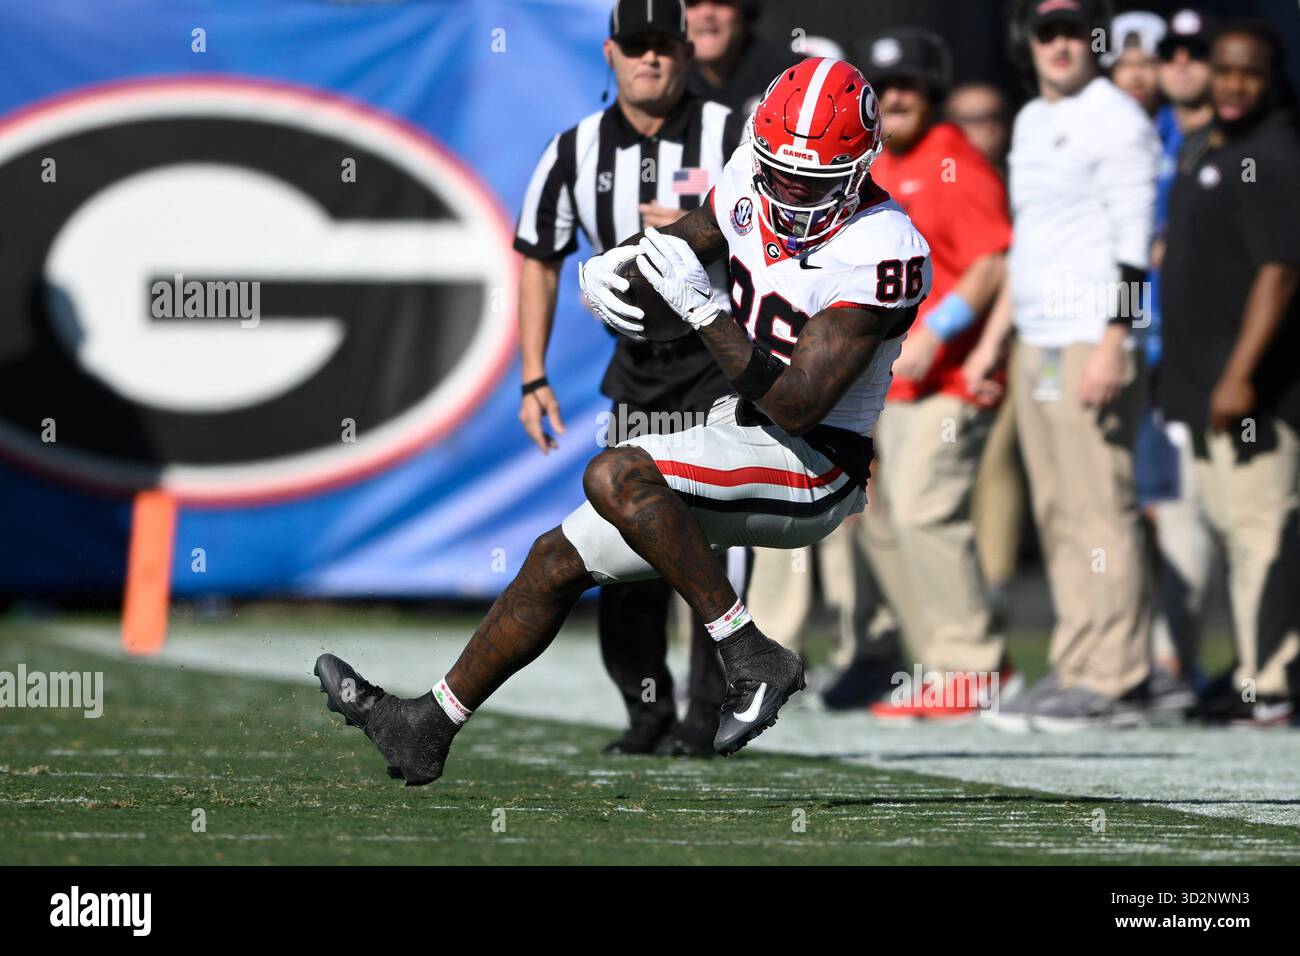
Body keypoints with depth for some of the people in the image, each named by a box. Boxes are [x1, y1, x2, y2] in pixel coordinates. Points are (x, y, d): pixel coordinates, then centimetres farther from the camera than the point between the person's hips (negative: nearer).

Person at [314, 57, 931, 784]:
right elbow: (682, 241, 17)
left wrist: (700, 309, -31)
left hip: (812, 474, -8)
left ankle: (754, 659, -23)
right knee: (559, 561, 10)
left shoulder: (881, 253, -25)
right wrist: (606, 266, -5)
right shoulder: (754, 182, -2)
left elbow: (795, 407, -28)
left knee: (616, 477, -29)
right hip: (742, 439, 8)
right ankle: (426, 730, 23)